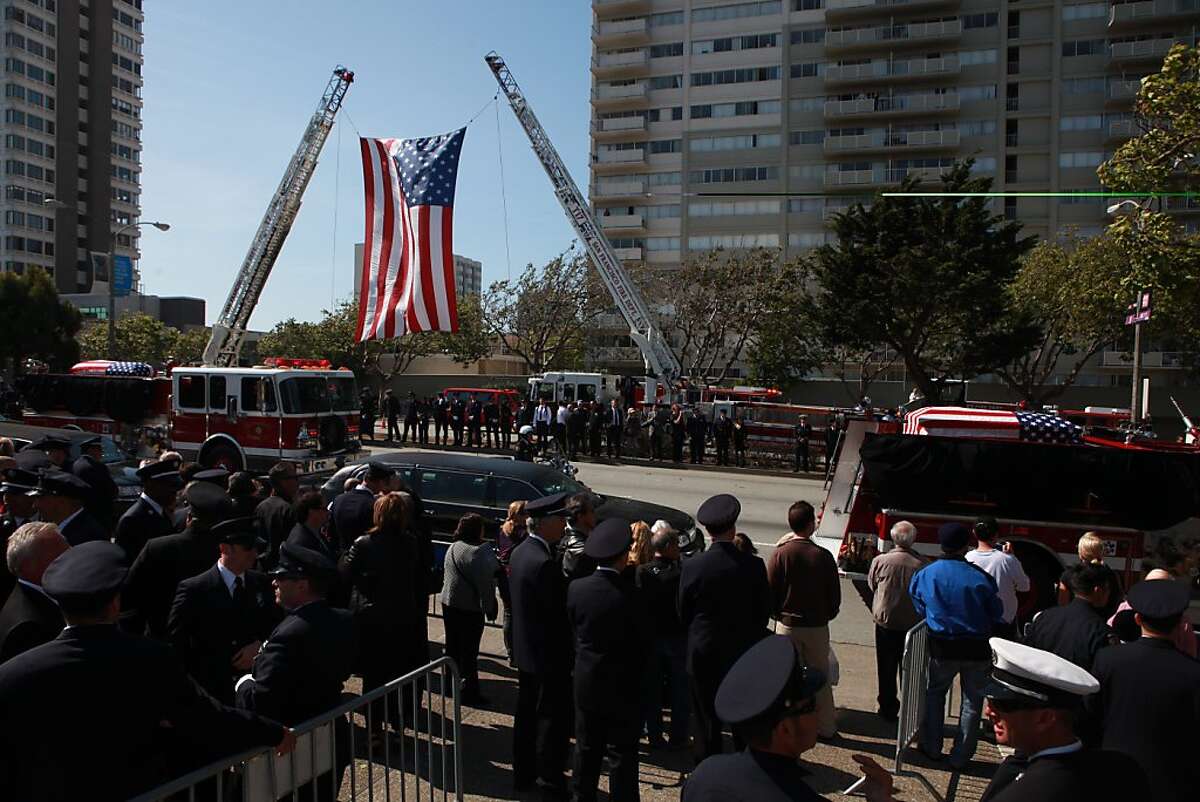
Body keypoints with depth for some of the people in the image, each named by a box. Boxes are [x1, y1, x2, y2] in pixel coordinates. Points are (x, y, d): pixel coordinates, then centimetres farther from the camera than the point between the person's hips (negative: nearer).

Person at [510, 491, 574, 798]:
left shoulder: (520, 552, 2)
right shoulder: (544, 563, -27)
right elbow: (560, 611, -22)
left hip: (525, 649, 9)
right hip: (549, 654, -9)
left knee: (526, 713, 20)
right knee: (554, 719, 6)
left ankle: (523, 773, 33)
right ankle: (551, 783, 18)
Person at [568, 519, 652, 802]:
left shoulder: (576, 588, -9)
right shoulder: (628, 594, -22)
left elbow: (573, 630, 1)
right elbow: (643, 639, -11)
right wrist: (636, 670, 7)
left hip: (585, 683, 5)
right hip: (620, 686, -5)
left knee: (586, 748, 20)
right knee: (621, 755, 8)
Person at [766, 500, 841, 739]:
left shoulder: (780, 554, -13)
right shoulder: (823, 556, -12)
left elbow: (770, 591, -8)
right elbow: (835, 594, -4)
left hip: (788, 625, 0)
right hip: (817, 627, 0)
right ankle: (825, 726, 23)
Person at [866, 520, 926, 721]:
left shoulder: (880, 561, -15)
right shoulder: (922, 564, -14)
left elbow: (871, 586, 0)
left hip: (885, 623, -1)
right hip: (914, 624, 1)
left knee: (886, 669, 13)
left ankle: (888, 710, 21)